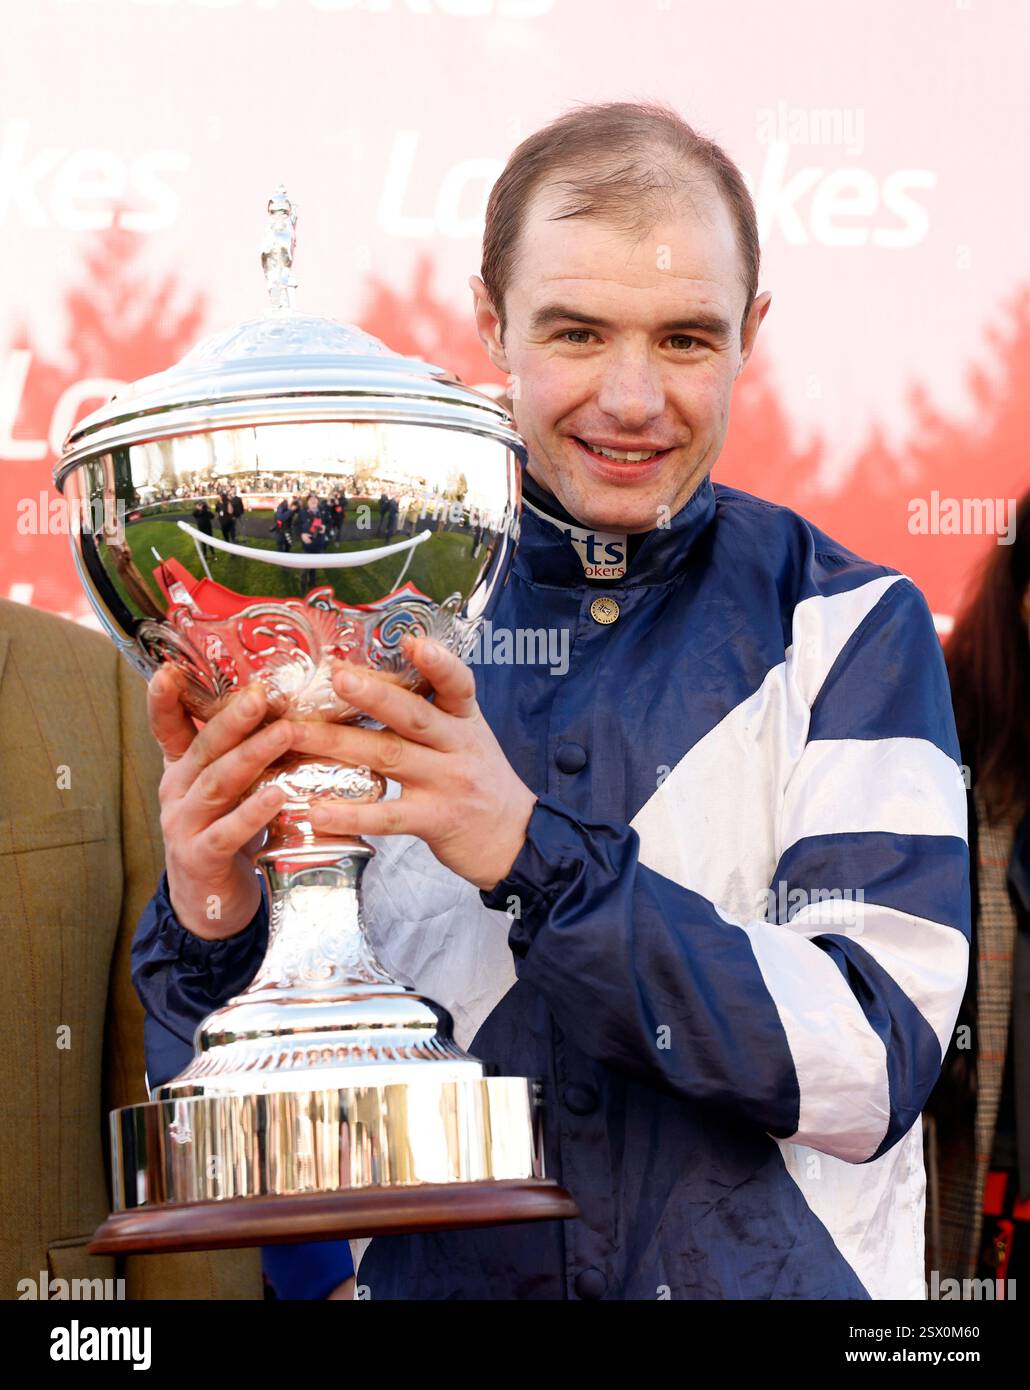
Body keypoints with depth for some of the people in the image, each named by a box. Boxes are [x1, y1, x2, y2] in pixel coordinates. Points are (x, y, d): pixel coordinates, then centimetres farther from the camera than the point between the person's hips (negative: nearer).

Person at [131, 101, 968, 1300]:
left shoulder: (853, 627, -4)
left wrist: (532, 851, -24)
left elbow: (876, 1066, -14)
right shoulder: (382, 615, 0)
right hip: (435, 1274, 2)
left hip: (775, 1279, -2)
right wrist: (211, 932, -18)